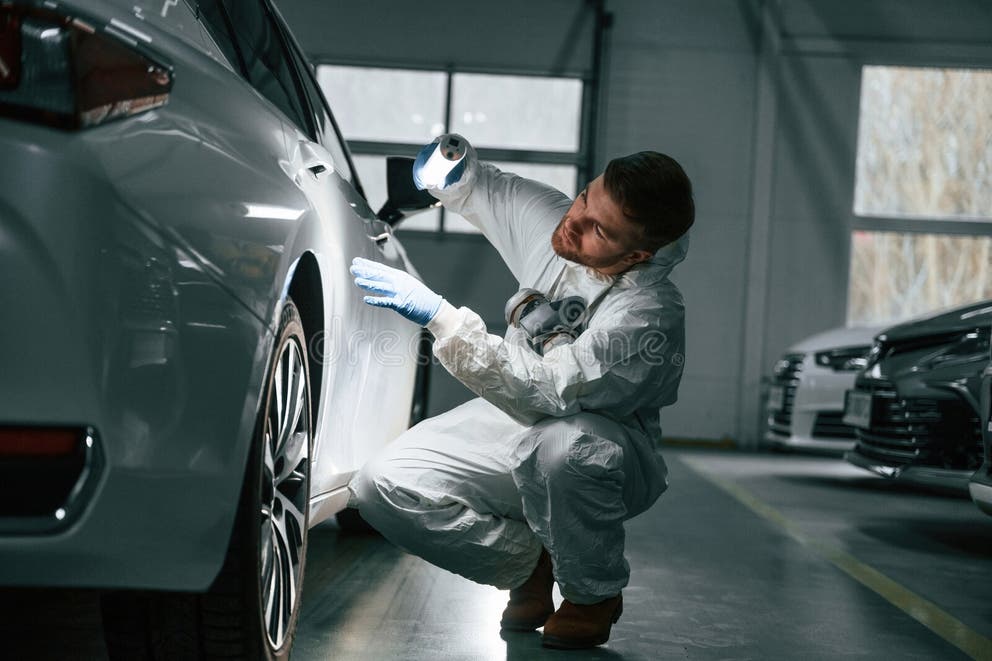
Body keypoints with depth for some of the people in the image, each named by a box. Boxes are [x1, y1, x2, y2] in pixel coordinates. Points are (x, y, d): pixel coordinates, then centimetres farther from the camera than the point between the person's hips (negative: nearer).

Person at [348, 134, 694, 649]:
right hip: (517, 420, 6)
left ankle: (594, 593, -10)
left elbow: (547, 392, -42)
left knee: (556, 445, -43)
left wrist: (440, 318, -45)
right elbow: (483, 189, 12)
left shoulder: (649, 315, -31)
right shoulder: (547, 217, -11)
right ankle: (531, 563, 9)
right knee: (382, 487, -14)